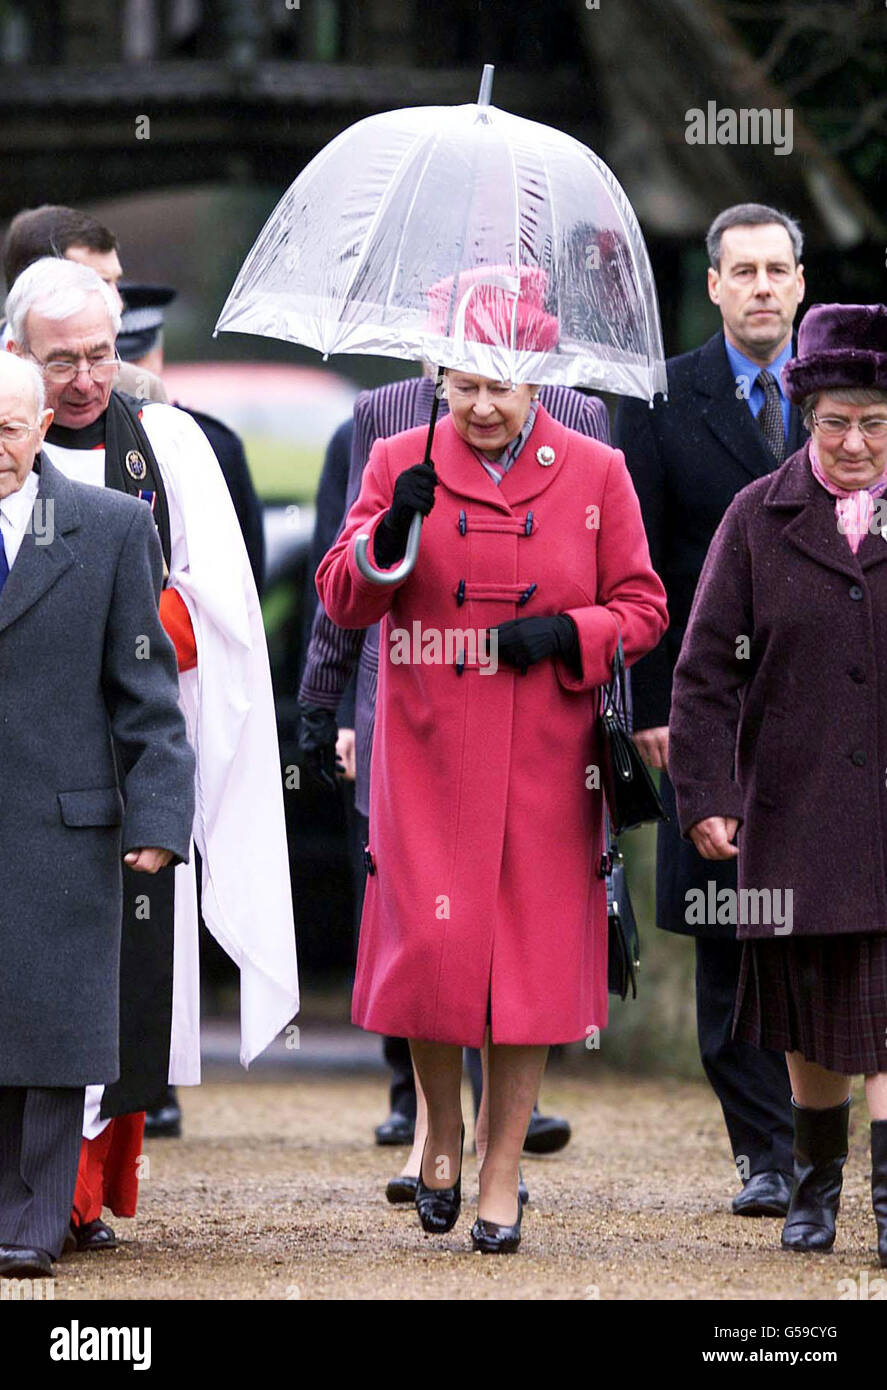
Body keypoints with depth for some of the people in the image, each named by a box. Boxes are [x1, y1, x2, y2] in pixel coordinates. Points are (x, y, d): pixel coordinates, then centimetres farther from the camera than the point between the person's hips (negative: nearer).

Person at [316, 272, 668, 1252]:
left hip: (544, 764, 0)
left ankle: (501, 1177, 12)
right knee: (430, 943, -7)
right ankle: (441, 1128, 20)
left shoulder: (594, 474, 3)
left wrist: (569, 634, -12)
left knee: (532, 954, 1)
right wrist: (392, 530, -17)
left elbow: (643, 608, 7)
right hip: (429, 756, 0)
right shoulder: (400, 464, 3)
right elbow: (341, 601, 2)